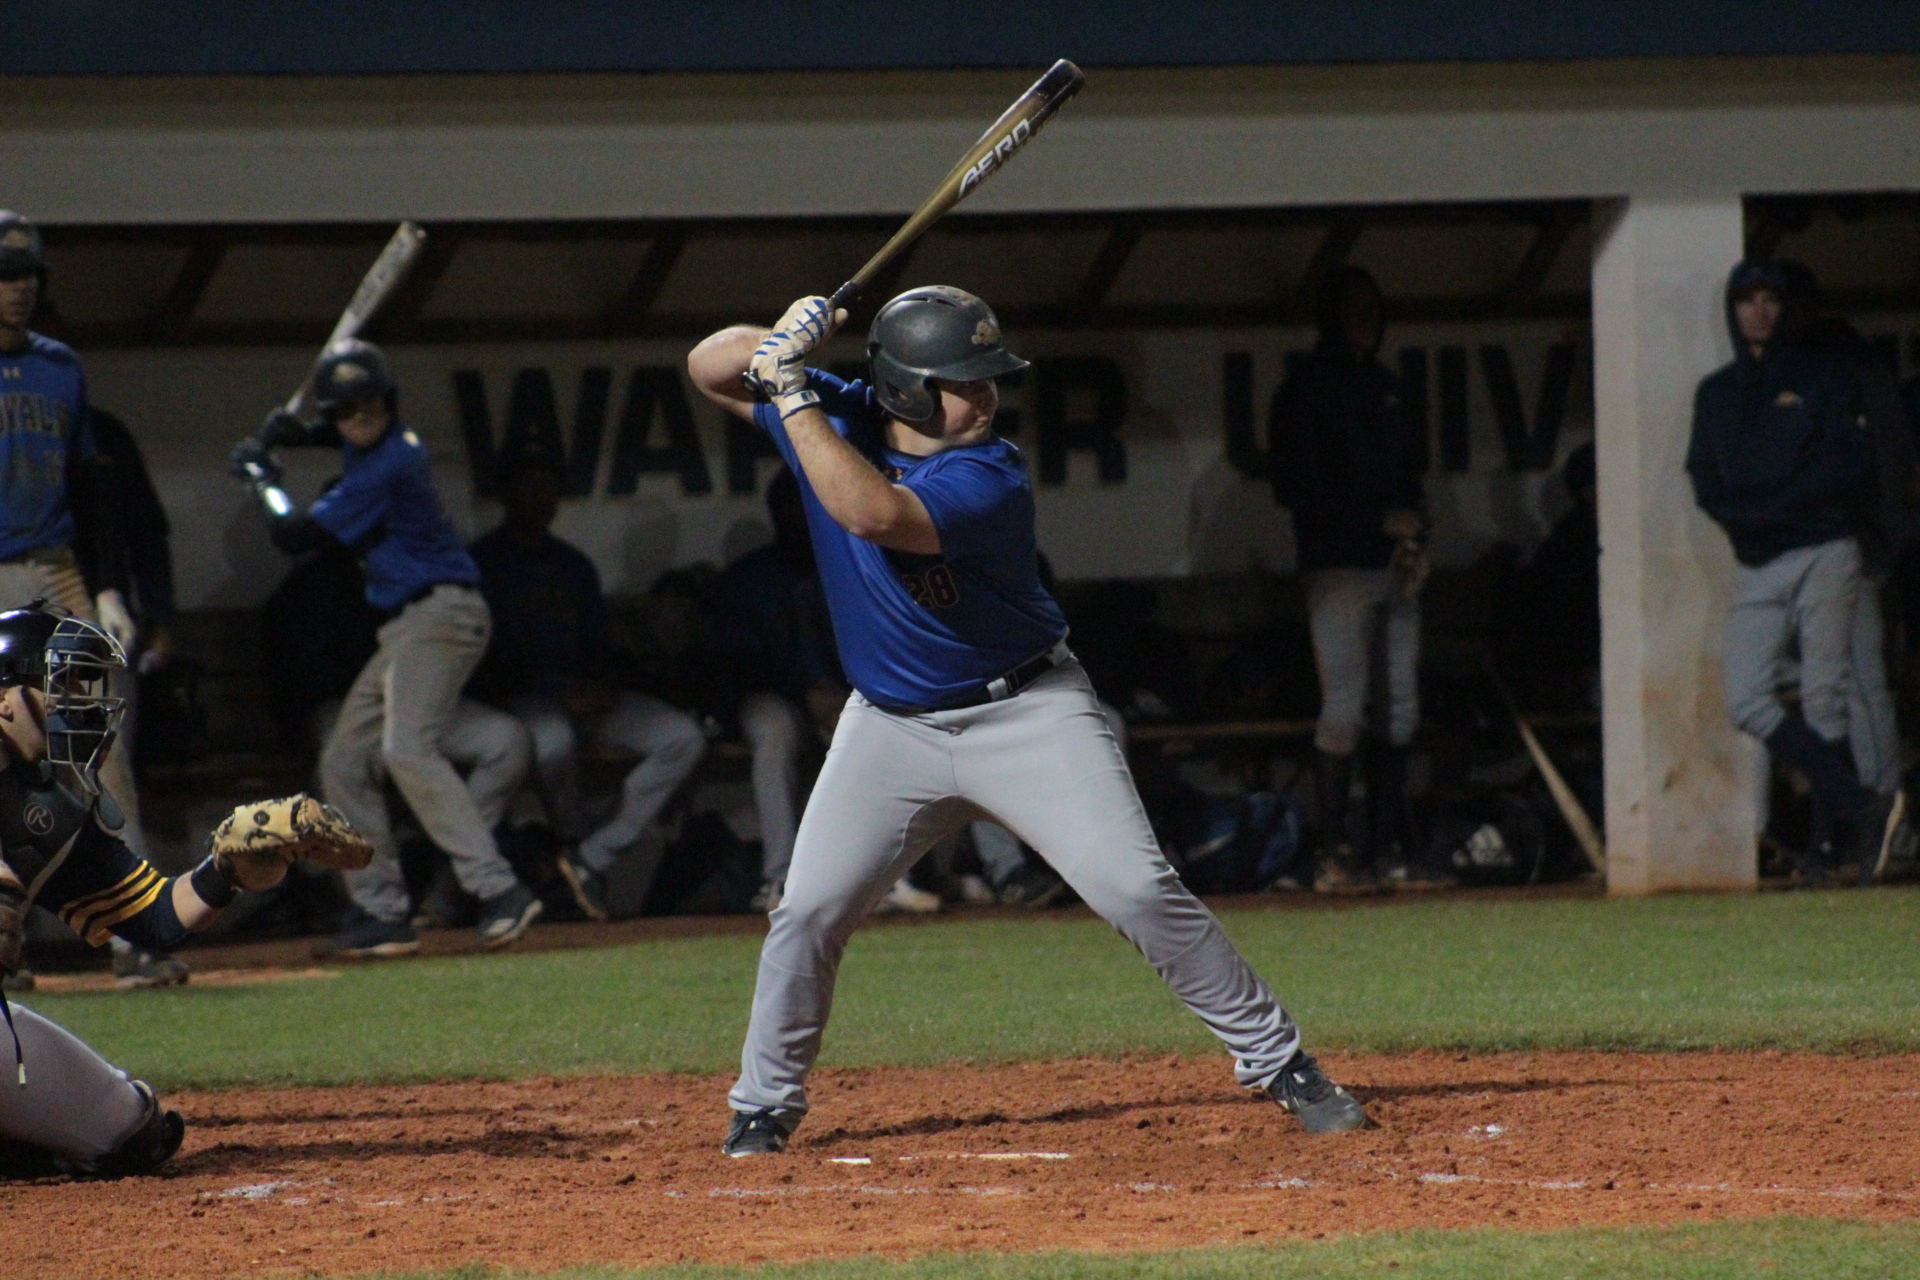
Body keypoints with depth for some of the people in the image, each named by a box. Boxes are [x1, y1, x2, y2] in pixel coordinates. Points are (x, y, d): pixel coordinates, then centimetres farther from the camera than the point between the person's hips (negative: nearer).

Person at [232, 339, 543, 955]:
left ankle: (498, 890, -36)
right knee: (346, 764, 11)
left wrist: (263, 480, 7)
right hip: (407, 625, 11)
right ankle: (381, 911, 12)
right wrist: (291, 434, 17)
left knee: (407, 748, -28)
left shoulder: (387, 466, -18)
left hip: (440, 612, -11)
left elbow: (293, 535, -13)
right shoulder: (373, 446, 11)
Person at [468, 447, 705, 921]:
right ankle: (572, 843, -11)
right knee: (553, 739, -42)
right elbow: (483, 667, -9)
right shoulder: (483, 562, -1)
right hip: (518, 698, -7)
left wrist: (603, 688, -4)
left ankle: (594, 857, -19)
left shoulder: (575, 566, 22)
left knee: (683, 737, -13)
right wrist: (559, 697, -17)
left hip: (582, 693, 7)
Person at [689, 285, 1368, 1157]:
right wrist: (781, 346, -22)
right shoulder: (836, 419, -7)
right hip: (891, 726, 4)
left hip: (1026, 714, -4)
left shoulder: (990, 479, -23)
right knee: (808, 912, -5)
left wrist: (793, 399, -32)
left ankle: (1277, 1061, 0)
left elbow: (873, 514, -39)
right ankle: (763, 1106, 13)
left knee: (1140, 891, -11)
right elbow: (707, 368, 0)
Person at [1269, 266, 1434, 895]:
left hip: (1395, 568, 7)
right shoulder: (1307, 388, -1)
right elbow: (1295, 488, -7)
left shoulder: (1384, 386, 20)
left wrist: (1415, 521, 2)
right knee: (1344, 709, -11)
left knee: (1401, 711, 3)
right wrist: (1382, 519, -11)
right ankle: (1334, 855, -9)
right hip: (1341, 565, -7)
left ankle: (1388, 849, 7)